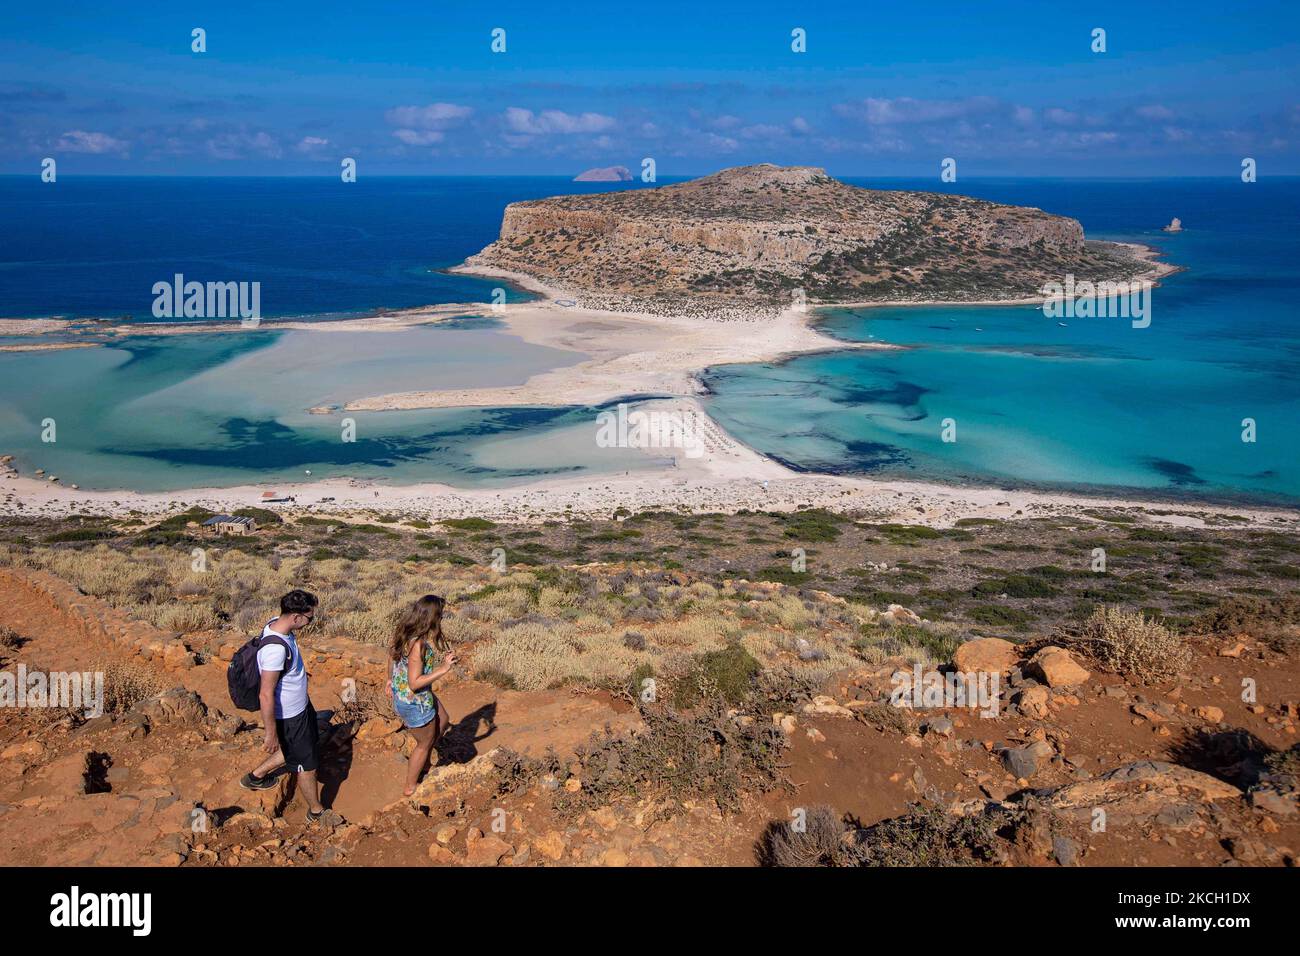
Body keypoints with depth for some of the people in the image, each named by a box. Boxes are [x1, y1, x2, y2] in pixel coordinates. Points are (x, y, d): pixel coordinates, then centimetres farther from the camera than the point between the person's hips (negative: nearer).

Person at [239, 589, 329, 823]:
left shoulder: (277, 624, -9)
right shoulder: (276, 649, -37)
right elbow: (266, 696, -31)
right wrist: (271, 734, -23)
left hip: (301, 706, 9)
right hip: (289, 717, -9)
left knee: (293, 749, 31)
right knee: (307, 765, 12)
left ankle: (255, 776, 45)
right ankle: (316, 812, 34)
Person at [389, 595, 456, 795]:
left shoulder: (404, 632, -7)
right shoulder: (417, 644, -34)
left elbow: (393, 655, 10)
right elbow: (414, 683, -32)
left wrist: (393, 679, 25)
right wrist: (442, 670, -31)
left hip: (401, 692, 9)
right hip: (414, 703, -9)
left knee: (442, 721, 28)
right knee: (425, 743, 16)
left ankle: (423, 761, 43)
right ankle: (411, 788, 35)